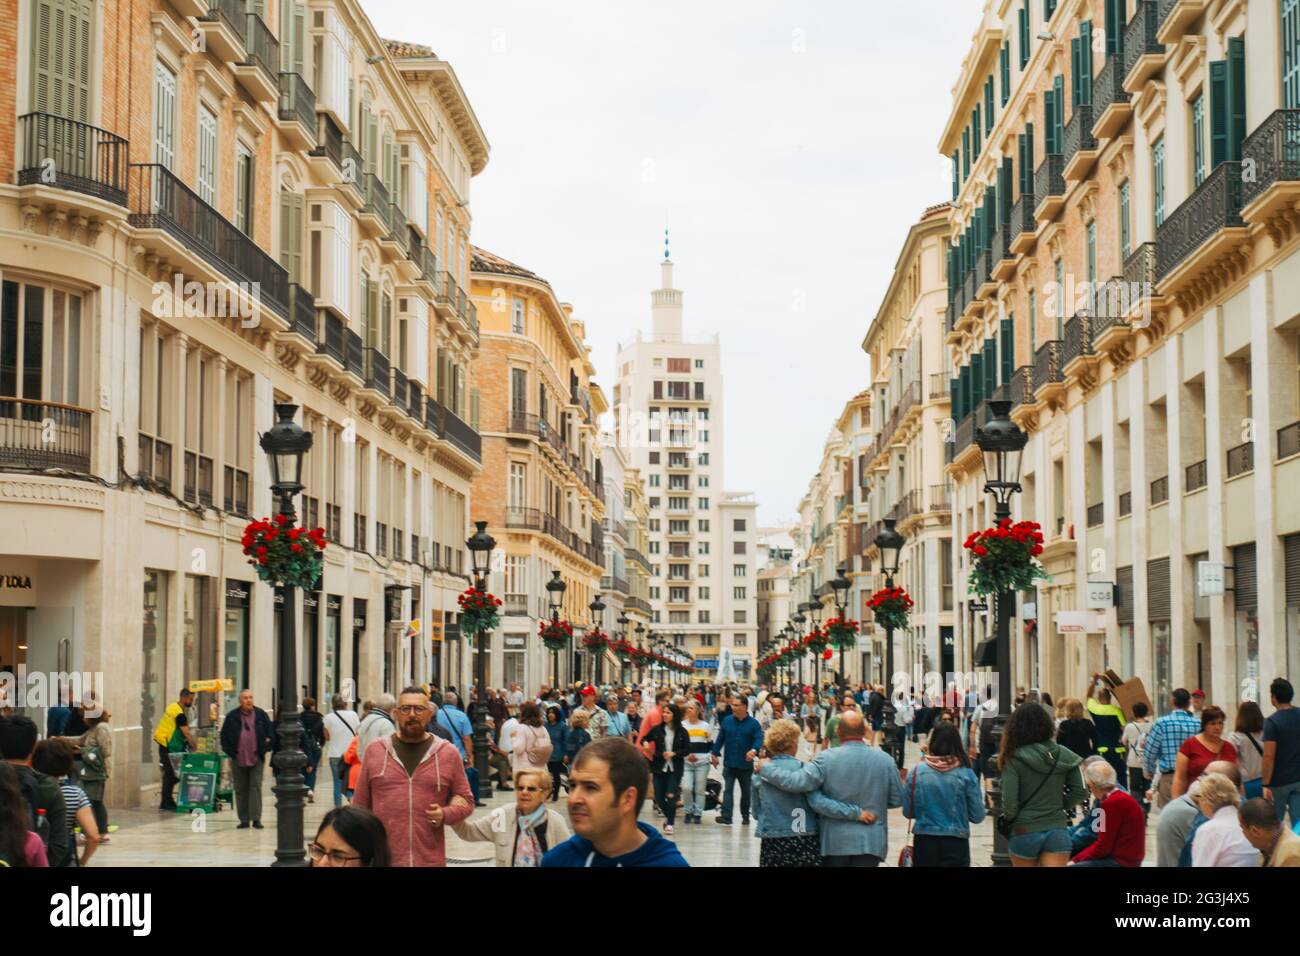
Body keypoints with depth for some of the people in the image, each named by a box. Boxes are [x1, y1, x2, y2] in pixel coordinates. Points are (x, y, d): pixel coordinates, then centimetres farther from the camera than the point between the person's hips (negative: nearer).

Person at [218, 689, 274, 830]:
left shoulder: (261, 714, 4)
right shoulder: (232, 717, 3)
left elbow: (270, 732, 9)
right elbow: (224, 735, 7)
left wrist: (266, 748, -1)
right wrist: (229, 751, -1)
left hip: (256, 759, -1)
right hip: (238, 759, 1)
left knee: (256, 787, -6)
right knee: (240, 789, 5)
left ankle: (256, 819, -3)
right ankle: (244, 820, 11)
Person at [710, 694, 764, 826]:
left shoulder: (753, 723, -6)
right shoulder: (727, 720, 1)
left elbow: (759, 739, -16)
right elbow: (720, 738, 7)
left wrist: (754, 750, -35)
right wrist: (714, 753, 4)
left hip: (746, 765, -1)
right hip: (729, 764, 1)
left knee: (746, 791, 14)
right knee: (728, 790, -8)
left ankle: (745, 816, 29)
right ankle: (726, 817, -15)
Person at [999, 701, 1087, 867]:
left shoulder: (1014, 759, -11)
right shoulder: (1063, 755, 1)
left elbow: (1009, 802, -13)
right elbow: (1080, 792, 2)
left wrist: (1010, 818, 7)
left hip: (1025, 832, -2)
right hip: (1058, 831, 2)